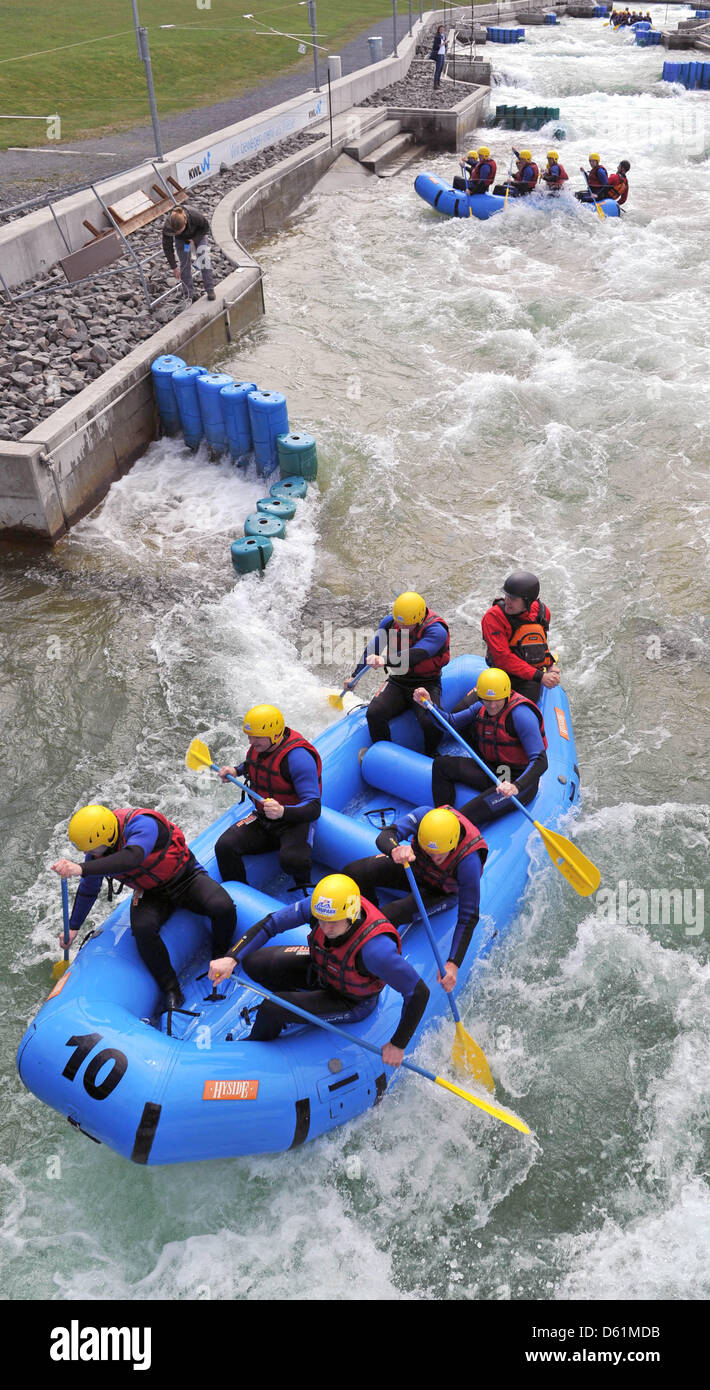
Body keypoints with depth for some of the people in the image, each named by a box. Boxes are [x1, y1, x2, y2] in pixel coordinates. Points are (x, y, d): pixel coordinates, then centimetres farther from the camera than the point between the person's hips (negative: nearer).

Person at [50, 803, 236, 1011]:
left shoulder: (141, 824, -32)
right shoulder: (97, 849, -9)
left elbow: (131, 858, -52)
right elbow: (88, 889, 8)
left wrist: (81, 869, -57)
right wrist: (73, 927, 16)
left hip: (186, 879, -4)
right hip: (150, 895, 4)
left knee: (222, 908, -32)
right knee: (142, 928, -30)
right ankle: (171, 991, -14)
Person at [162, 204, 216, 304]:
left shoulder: (195, 216, -41)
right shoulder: (167, 226, -37)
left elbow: (206, 227, -17)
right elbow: (167, 247, -23)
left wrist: (195, 239, -27)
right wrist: (174, 267, -21)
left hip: (198, 233, -1)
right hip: (181, 239, 1)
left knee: (203, 257, -15)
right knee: (184, 263, -5)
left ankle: (210, 290, -7)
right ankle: (190, 295, 4)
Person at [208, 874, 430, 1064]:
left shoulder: (374, 948, -43)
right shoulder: (319, 905, -28)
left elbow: (419, 992, -35)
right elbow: (270, 923, -18)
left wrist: (398, 1045, -25)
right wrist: (231, 958, -28)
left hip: (353, 1002, -5)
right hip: (320, 968, 6)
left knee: (273, 1008, -19)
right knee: (252, 962, -6)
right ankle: (296, 1002, 21)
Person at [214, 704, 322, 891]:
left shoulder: (297, 757, -25)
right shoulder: (258, 747, -1)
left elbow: (314, 809, -29)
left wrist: (282, 811, -46)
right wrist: (236, 771, 10)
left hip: (295, 822, -6)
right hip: (262, 820, 6)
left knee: (291, 860, -35)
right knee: (224, 846, -18)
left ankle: (304, 889, 1)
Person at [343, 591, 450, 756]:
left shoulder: (436, 630, -20)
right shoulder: (389, 622, -3)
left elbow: (414, 655, -37)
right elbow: (371, 649, 14)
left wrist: (385, 661, -53)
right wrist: (354, 676, 23)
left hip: (427, 685, -4)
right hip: (398, 683, 4)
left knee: (430, 722, -31)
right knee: (374, 713, -23)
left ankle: (431, 759, 0)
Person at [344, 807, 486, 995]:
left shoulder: (469, 862, -39)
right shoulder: (424, 815, -33)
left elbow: (468, 917, -32)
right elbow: (385, 835, -39)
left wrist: (453, 964, -37)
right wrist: (395, 849, -64)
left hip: (438, 891, -3)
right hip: (410, 867, 4)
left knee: (389, 916, -27)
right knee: (354, 873, -16)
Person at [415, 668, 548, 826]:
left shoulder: (520, 713, -21)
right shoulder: (481, 708, 3)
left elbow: (540, 761, -25)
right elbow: (451, 723, 15)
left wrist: (516, 787, -39)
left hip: (519, 780, -8)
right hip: (492, 772, 8)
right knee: (441, 764, -2)